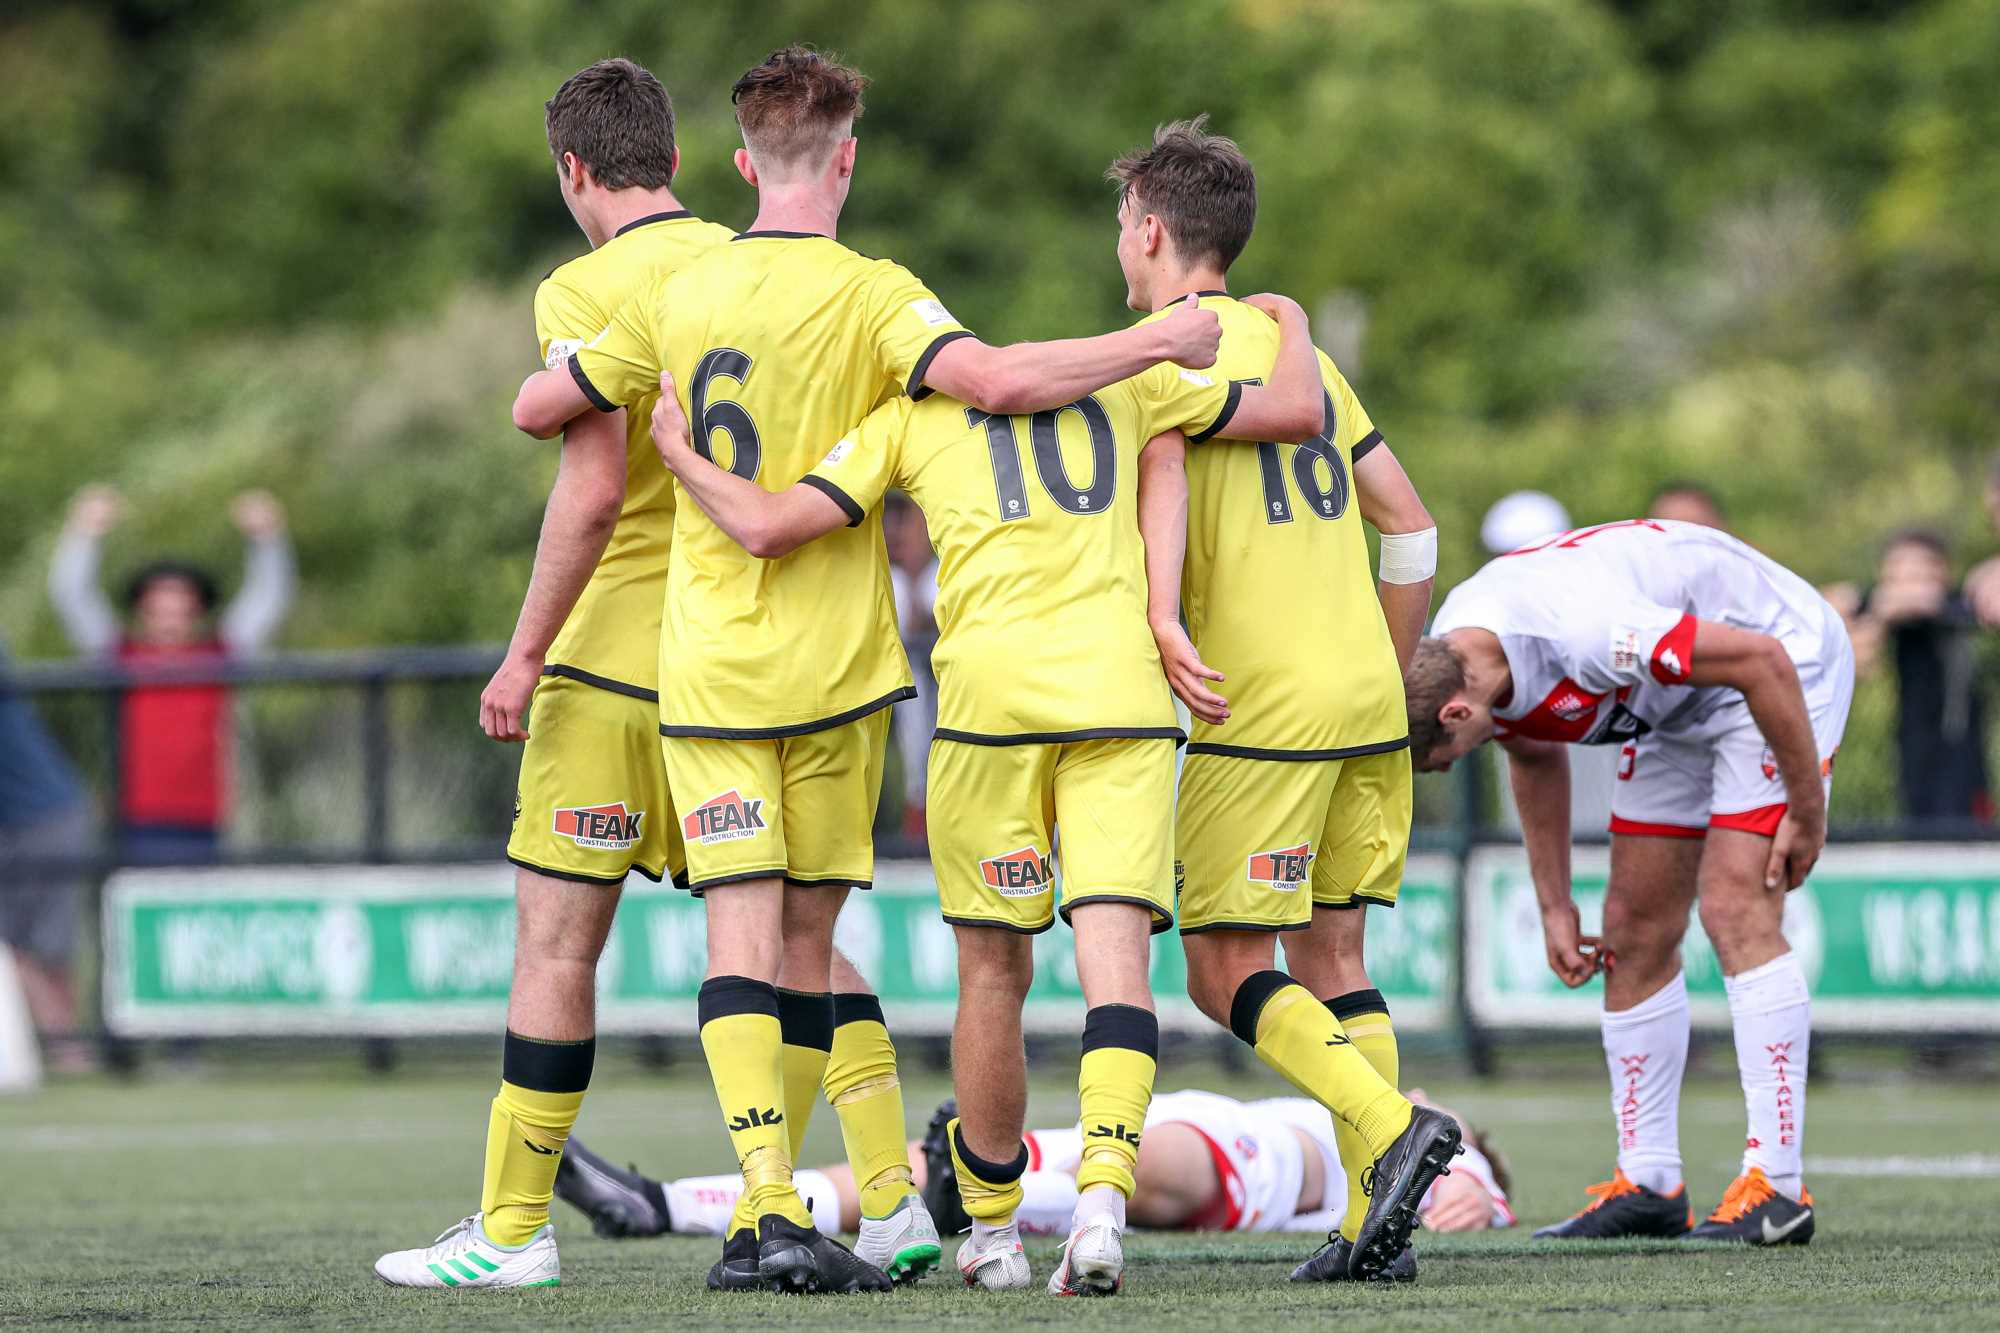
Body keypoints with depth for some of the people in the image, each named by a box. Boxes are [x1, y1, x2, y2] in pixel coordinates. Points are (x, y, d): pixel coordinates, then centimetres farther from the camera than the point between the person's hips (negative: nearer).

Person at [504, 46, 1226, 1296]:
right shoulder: (868, 295, -8)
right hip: (836, 672, -1)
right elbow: (999, 380, -23)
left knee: (743, 932, -4)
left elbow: (539, 408, 12)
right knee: (808, 936, 10)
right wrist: (1162, 342, -13)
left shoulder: (677, 299, 3)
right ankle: (773, 1211, 11)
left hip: (709, 667, 2)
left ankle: (771, 1204, -17)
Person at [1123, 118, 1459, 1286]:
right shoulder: (1297, 349, 20)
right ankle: (1373, 1224, 2)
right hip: (1367, 702, 7)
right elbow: (1409, 523, 21)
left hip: (1258, 709, -7)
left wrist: (1161, 616, -34)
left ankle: (1393, 1130, -20)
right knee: (1331, 956, 10)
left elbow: (1164, 462, -23)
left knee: (1228, 977, -2)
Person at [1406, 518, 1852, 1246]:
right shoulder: (1448, 665, -11)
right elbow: (1536, 757, 11)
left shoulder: (1583, 632, -39)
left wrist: (1806, 813, -22)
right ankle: (1647, 1184, 10)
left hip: (1783, 660, -9)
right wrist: (1553, 907, 9)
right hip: (1679, 709, 9)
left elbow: (1763, 661, -31)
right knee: (1634, 931, 4)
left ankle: (1776, 1188, -20)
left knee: (1735, 908, -20)